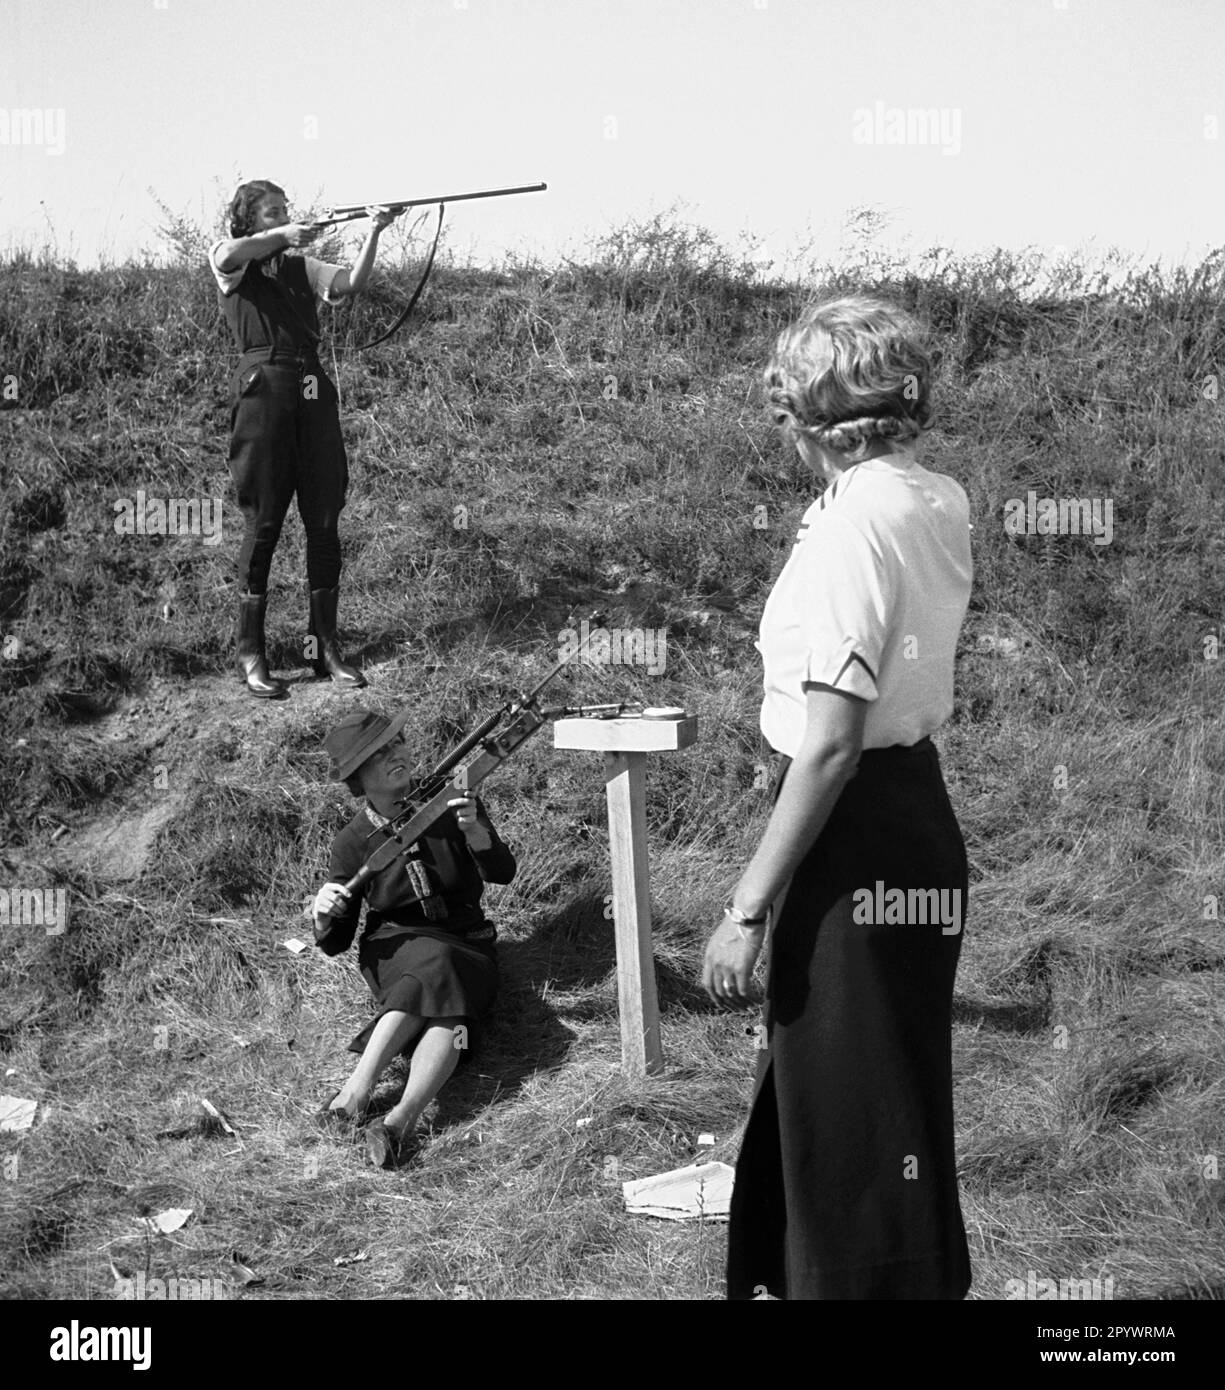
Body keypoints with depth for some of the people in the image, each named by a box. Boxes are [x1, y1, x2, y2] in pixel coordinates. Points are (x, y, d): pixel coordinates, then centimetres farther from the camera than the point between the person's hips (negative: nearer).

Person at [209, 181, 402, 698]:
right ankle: (249, 652, 5)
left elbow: (352, 281, 3)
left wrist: (374, 232, -9)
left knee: (324, 521, 2)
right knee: (263, 523, -3)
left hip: (313, 392, 4)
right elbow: (230, 255, -16)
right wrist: (283, 235, -13)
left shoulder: (302, 267, 20)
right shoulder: (229, 263, 9)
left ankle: (325, 645, 10)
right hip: (262, 389, -4)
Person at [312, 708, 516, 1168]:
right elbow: (334, 943, 1)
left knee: (450, 1012, -35)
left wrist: (474, 831, -27)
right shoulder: (353, 843, -2)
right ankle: (359, 1089, -47)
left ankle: (399, 1122, -51)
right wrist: (324, 914, -23)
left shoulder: (449, 804, 0)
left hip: (468, 947, 1)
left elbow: (503, 872, -7)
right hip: (397, 947, -1)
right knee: (434, 964, -38)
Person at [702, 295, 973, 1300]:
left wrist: (749, 910, -20)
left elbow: (830, 745, -24)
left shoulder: (852, 520, -20)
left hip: (859, 839, -10)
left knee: (851, 1134, 5)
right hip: (917, 813, 10)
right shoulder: (940, 501, 5)